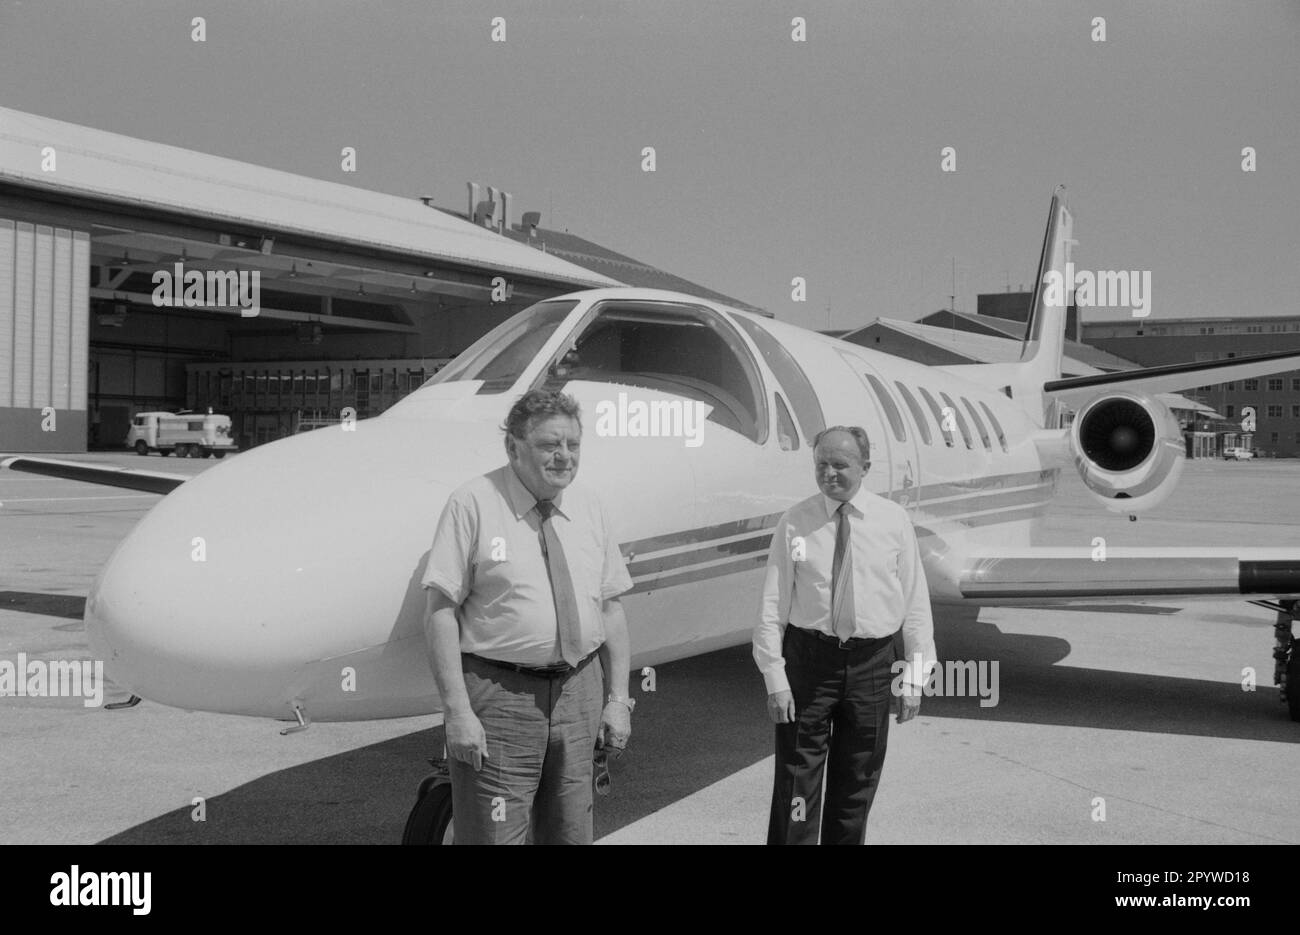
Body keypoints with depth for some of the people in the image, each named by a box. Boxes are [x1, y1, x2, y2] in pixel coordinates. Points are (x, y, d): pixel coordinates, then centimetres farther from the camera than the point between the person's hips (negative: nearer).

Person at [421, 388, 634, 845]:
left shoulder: (590, 509, 9)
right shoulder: (472, 505, -8)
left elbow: (611, 609, 11)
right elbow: (441, 612, -12)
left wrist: (618, 698, 5)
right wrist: (457, 711, -17)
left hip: (578, 690, 5)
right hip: (499, 692, -5)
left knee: (571, 833, 13)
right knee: (493, 835, -1)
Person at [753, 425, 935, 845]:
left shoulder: (892, 520, 1)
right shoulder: (795, 523, -3)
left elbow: (915, 602, 3)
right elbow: (773, 604, -3)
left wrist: (914, 678, 0)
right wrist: (775, 679, -8)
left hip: (871, 661, 2)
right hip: (808, 657, -1)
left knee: (858, 784, 12)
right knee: (796, 782, 0)